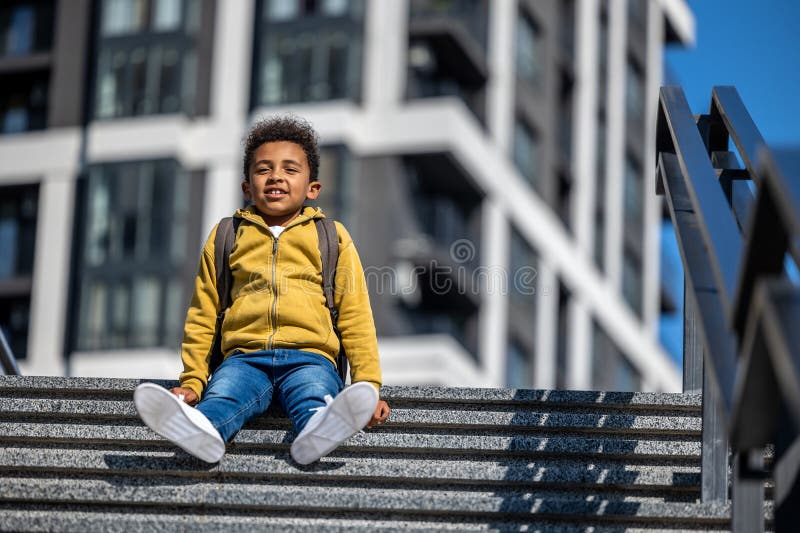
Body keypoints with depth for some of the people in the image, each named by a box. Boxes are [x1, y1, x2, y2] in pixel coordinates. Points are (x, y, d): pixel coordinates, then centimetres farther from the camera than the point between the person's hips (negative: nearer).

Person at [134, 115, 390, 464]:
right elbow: (203, 314, 22)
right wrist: (192, 380, 12)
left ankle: (317, 430, -68)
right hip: (245, 356, 1)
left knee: (314, 393, -37)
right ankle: (201, 428, -65)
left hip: (309, 356, -1)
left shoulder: (331, 238, 17)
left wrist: (368, 385, 5)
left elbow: (355, 318, 15)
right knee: (223, 393, -34)